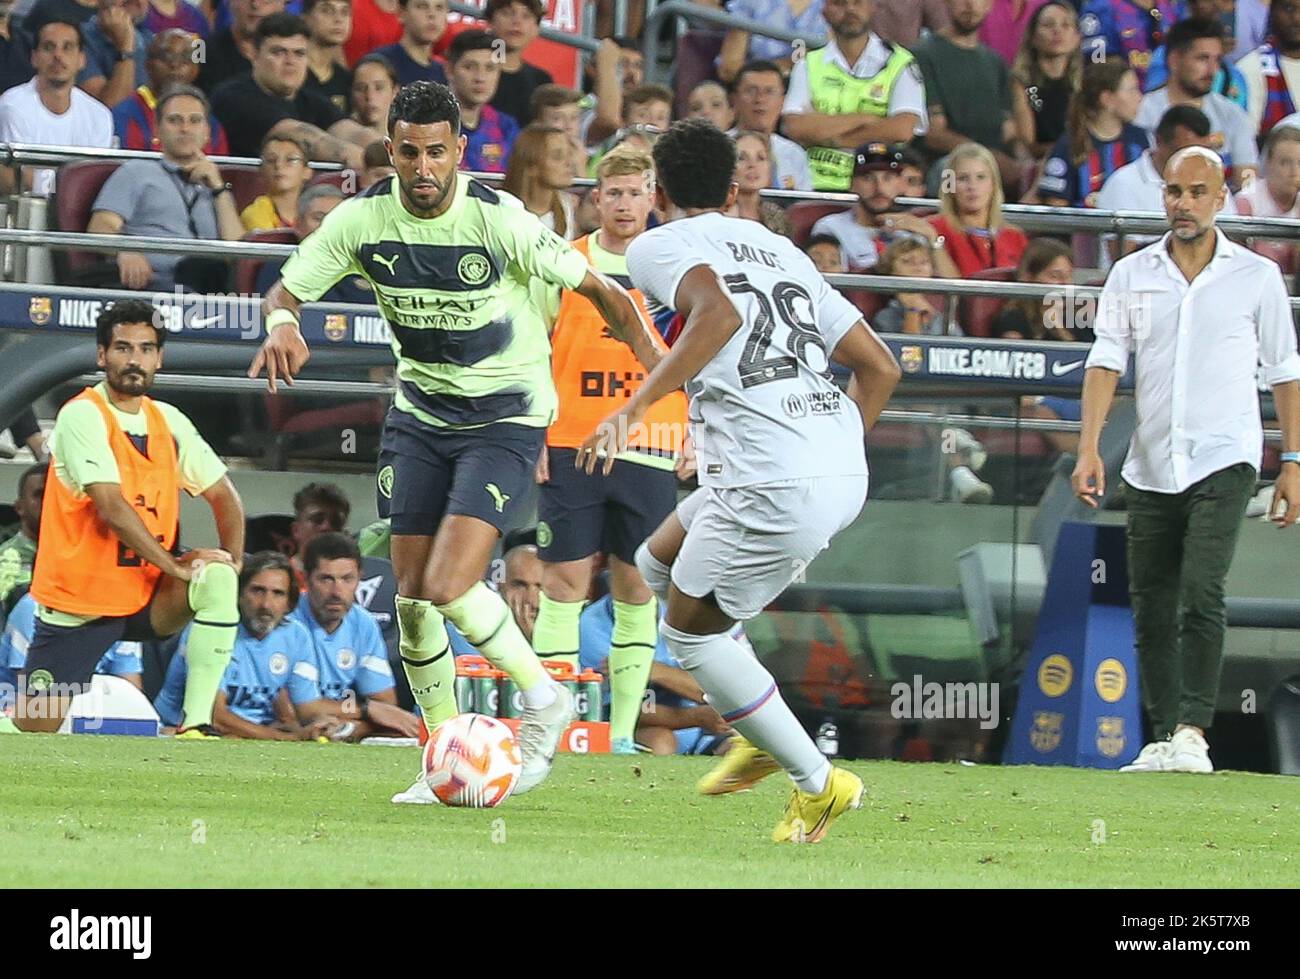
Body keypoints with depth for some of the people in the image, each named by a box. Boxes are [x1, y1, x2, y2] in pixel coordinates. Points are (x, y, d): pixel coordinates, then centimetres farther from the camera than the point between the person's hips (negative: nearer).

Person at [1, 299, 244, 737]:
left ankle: (195, 726, -22)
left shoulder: (169, 421, 7)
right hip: (79, 601, -5)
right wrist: (175, 566, -22)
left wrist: (231, 563, -4)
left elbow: (223, 496, 13)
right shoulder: (83, 416, -12)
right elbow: (111, 508, -22)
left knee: (216, 578, -25)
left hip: (149, 600, 5)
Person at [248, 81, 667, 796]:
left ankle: (543, 698, 5)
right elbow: (287, 287, -3)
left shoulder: (498, 221, -21)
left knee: (449, 589, -19)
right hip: (420, 410, 5)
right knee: (412, 597, 3)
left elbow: (596, 288, -11)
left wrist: (658, 367, -11)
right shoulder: (365, 218, -10)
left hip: (506, 414, -5)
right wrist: (282, 322, -26)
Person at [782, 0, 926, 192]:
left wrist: (833, 139, -5)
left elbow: (902, 130, -8)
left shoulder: (900, 63, 7)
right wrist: (862, 119, -5)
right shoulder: (808, 65, 14)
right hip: (820, 187, 1)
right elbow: (795, 127, -2)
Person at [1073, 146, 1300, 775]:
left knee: (1200, 595, -19)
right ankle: (1163, 740, 11)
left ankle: (1193, 733, -23)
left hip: (1224, 460, -3)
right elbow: (1106, 362, 1)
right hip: (1150, 467, 3)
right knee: (1151, 609, 4)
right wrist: (1089, 448, -12)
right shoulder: (1131, 275, 8)